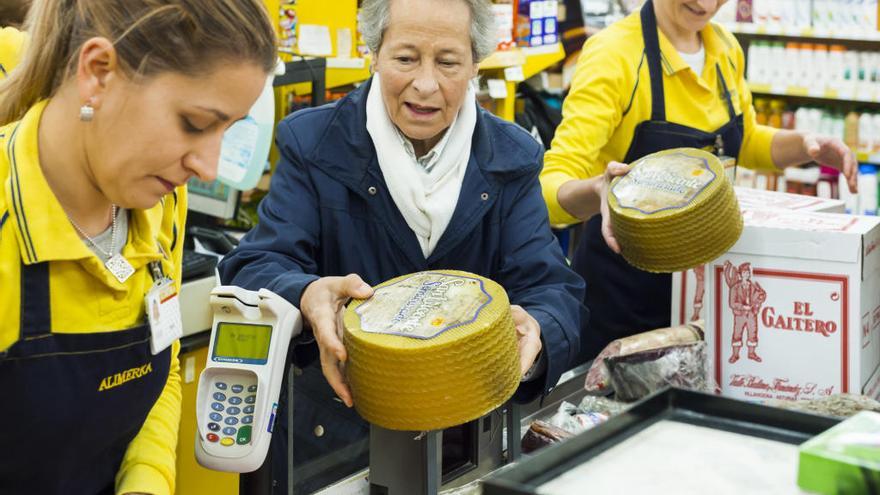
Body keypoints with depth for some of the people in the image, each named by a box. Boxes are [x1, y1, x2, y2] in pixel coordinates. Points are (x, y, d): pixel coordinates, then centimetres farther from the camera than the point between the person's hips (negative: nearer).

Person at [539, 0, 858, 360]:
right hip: (623, 287, -6)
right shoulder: (613, 53, -19)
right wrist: (598, 191, -47)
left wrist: (805, 145, -2)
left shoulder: (725, 49, 0)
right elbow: (553, 185, -25)